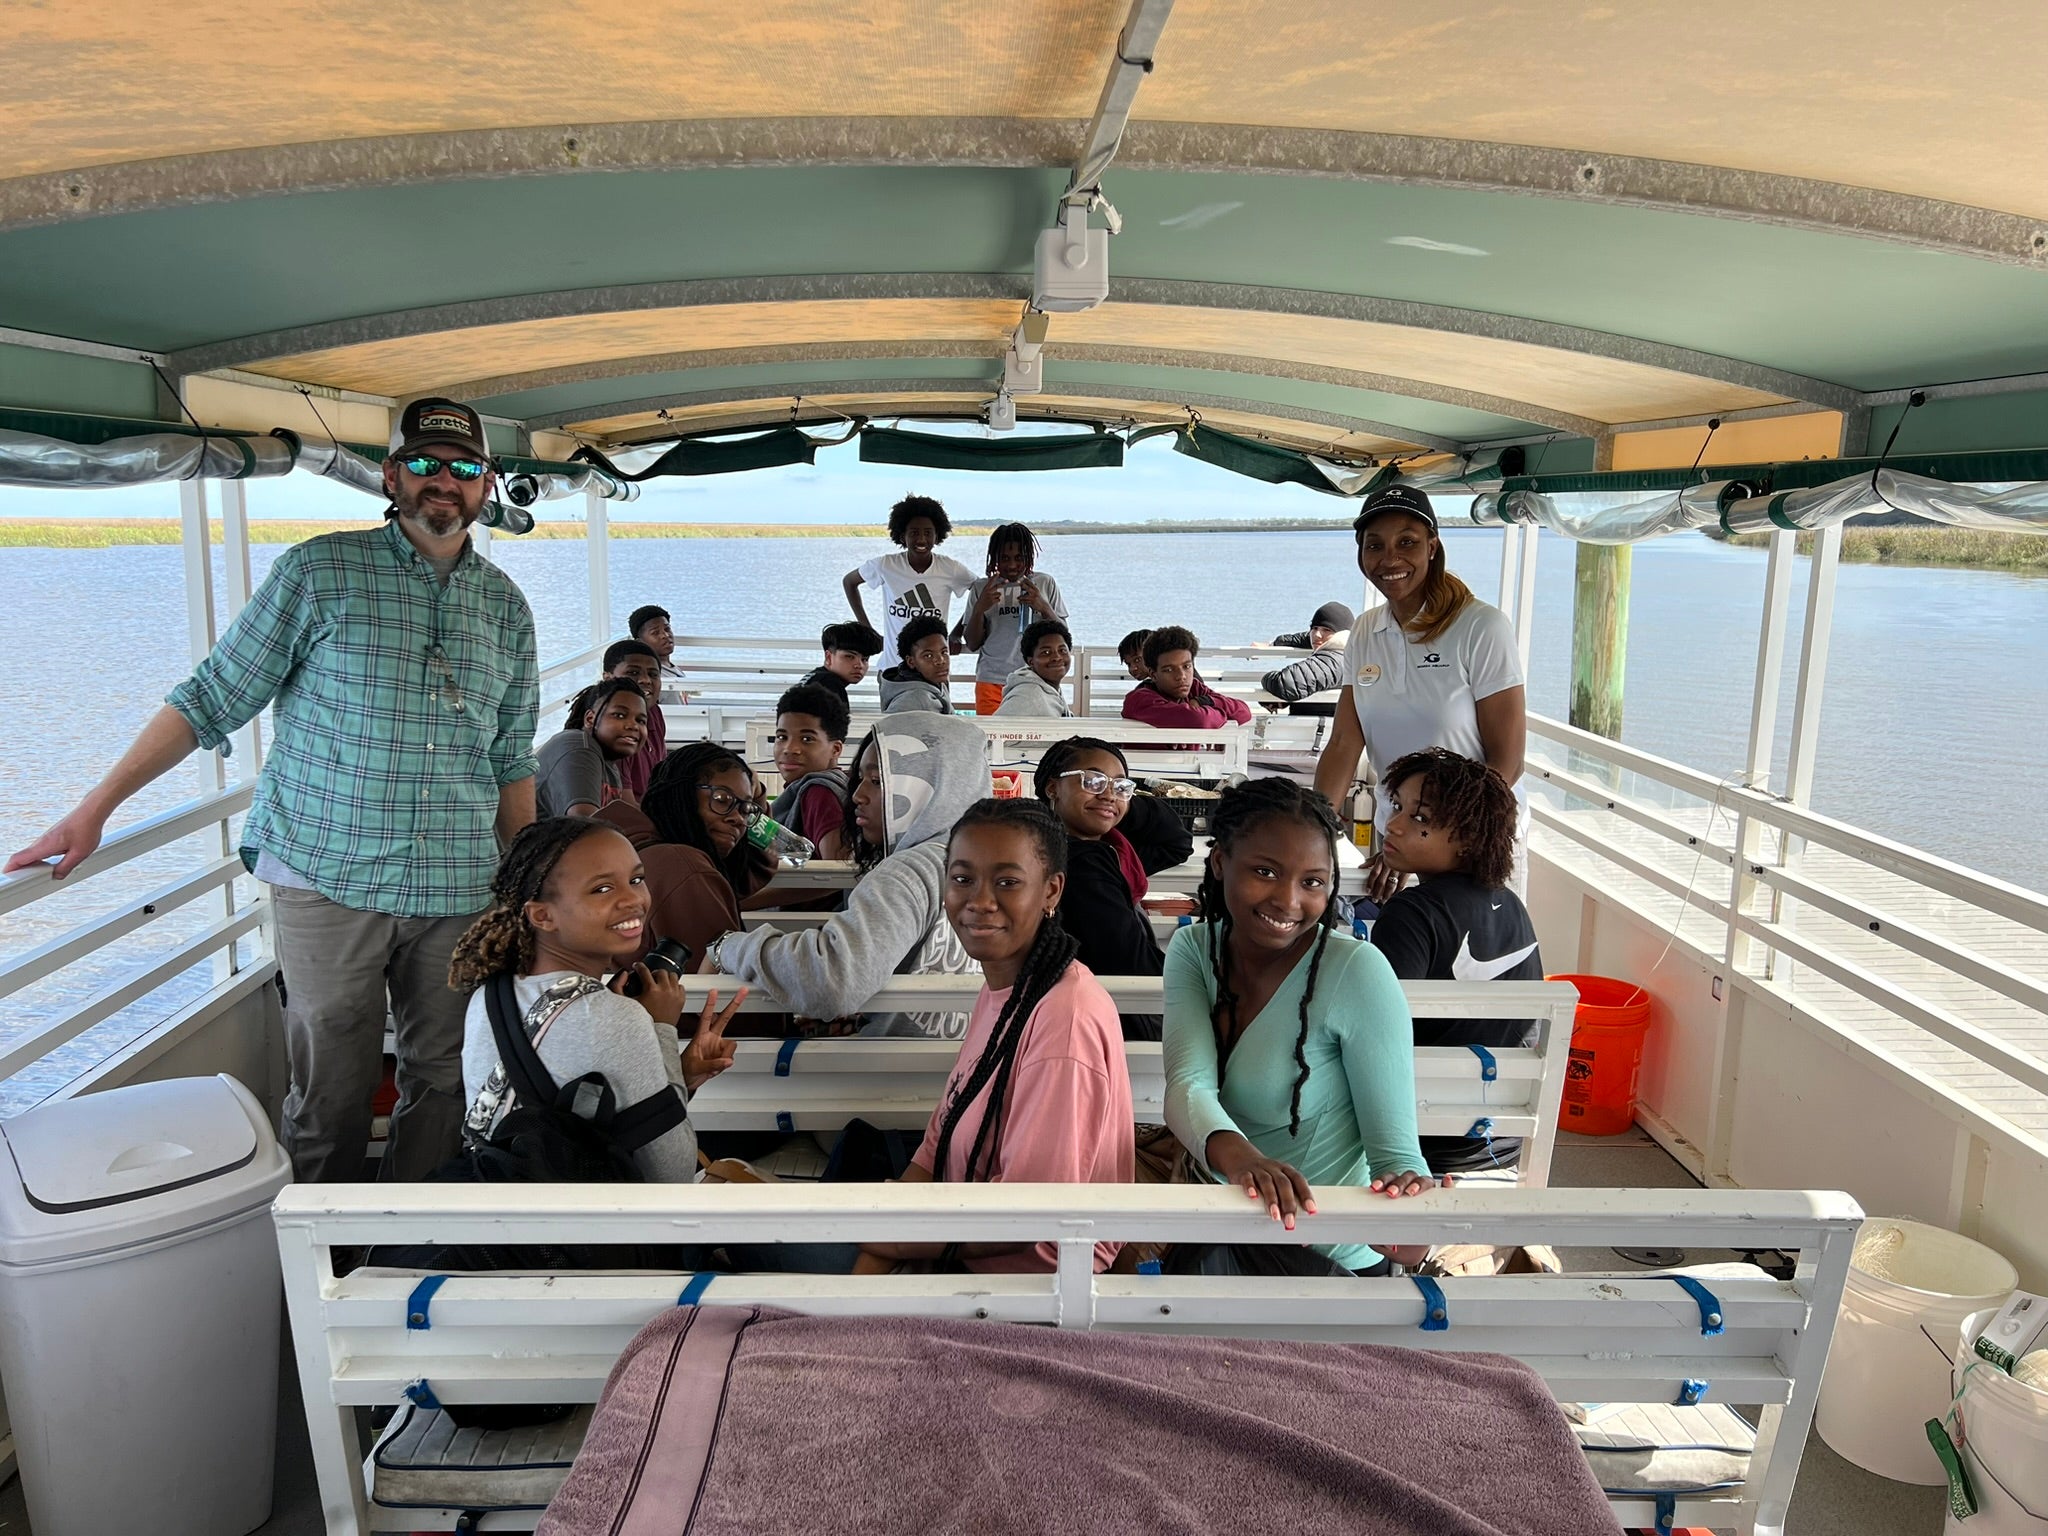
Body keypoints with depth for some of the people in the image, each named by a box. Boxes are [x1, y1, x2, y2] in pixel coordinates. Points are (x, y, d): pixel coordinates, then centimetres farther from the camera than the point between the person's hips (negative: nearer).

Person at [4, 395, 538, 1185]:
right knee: (332, 1093, 5)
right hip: (328, 880, -3)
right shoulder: (319, 571, -2)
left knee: (443, 1082, 9)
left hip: (458, 890, 3)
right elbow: (212, 698, 1)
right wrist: (94, 809, -1)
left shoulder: (506, 604, 9)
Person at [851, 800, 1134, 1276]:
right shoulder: (999, 988, 4)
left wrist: (875, 1243, -12)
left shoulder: (1065, 1018, -25)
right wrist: (865, 1273, -8)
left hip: (1031, 1273, -8)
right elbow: (938, 1147, 4)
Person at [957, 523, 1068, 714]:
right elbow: (972, 644, 5)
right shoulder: (982, 588, 5)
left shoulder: (1045, 584, 6)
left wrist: (1044, 607, -12)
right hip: (992, 682, 0)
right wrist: (979, 608, -11)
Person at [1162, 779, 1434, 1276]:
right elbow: (1189, 1086, -18)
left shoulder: (1357, 971, -17)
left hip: (1327, 1260, -4)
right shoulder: (1193, 949, -3)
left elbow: (1394, 1147, -16)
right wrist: (1235, 1153, -41)